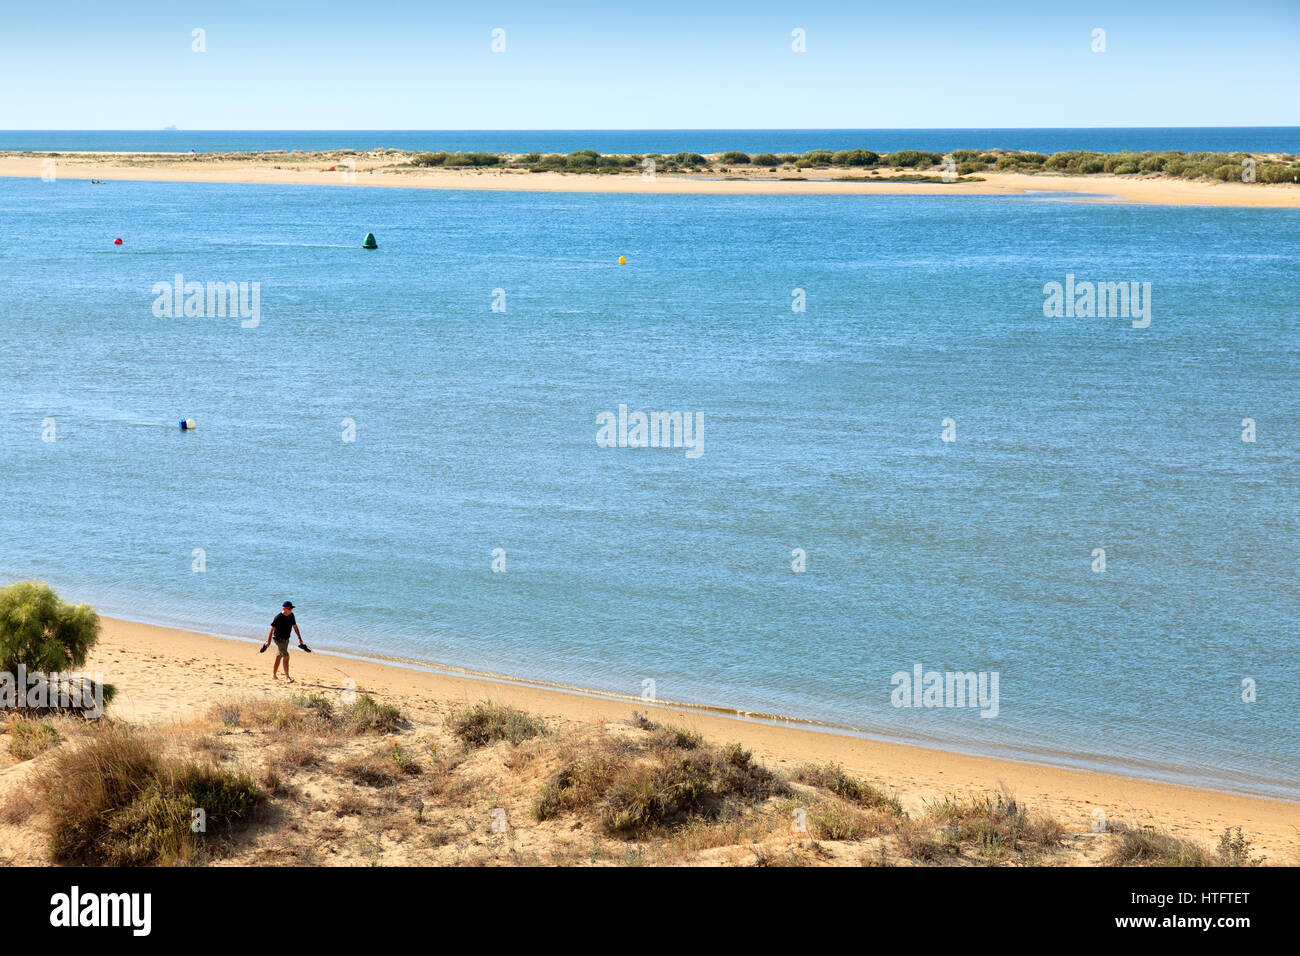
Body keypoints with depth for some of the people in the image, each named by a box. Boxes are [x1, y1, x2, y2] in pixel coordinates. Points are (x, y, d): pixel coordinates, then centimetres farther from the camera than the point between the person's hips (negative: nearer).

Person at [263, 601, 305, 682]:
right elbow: (272, 629, -17)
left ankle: (274, 675, 28)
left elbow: (295, 626, 14)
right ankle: (287, 677, -18)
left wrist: (299, 638, 13)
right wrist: (268, 642, -17)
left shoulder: (291, 616, 2)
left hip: (286, 639, 7)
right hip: (279, 639, -7)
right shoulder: (278, 617, -20)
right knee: (286, 656, -17)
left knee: (279, 657, 16)